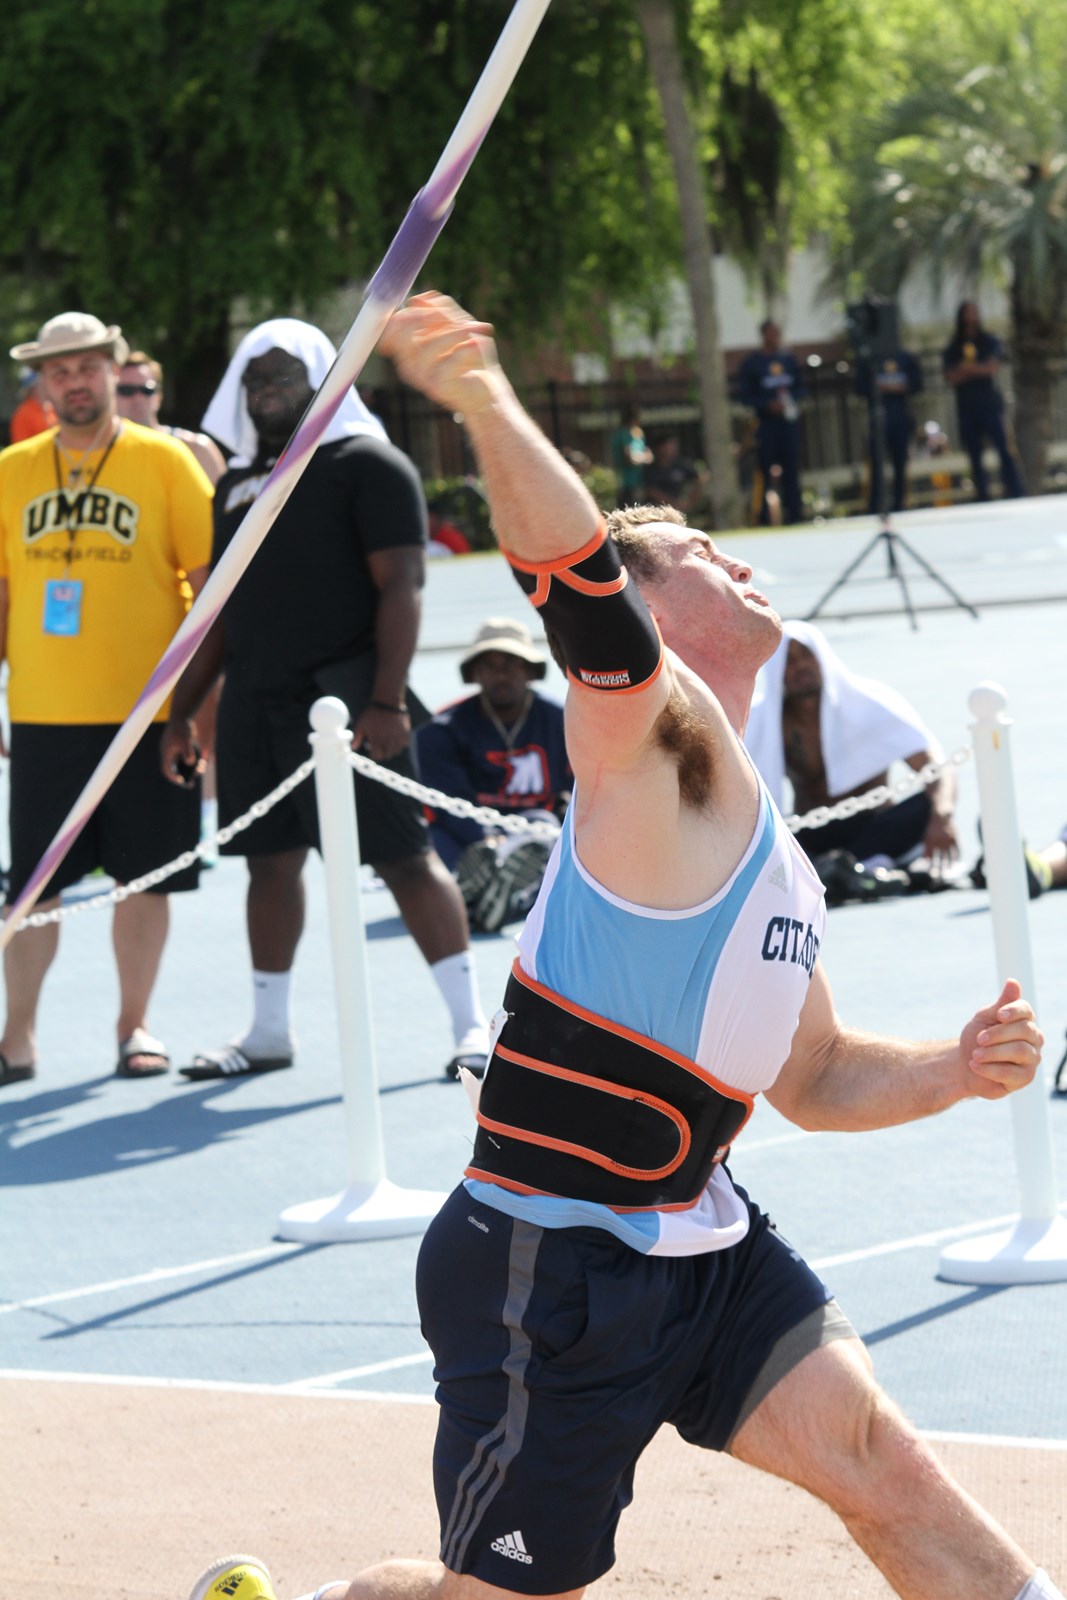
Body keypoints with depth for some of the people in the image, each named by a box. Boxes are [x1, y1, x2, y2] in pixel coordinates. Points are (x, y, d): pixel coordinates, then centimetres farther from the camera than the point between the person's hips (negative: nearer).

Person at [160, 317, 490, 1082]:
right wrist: (183, 709, 18)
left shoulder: (367, 465, -4)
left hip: (344, 696, -7)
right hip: (255, 699, 7)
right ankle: (269, 1030, 19)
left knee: (404, 856, -7)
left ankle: (472, 1022, -4)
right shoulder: (237, 482, 18)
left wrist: (387, 700, -20)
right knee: (270, 858, 10)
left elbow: (402, 584, -11)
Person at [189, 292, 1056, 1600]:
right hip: (550, 1269, -8)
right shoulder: (655, 730, -10)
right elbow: (572, 570, -29)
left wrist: (952, 1072, 7)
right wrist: (483, 403, -46)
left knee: (881, 1466, -8)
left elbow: (813, 1079, 26)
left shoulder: (774, 859, 16)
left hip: (703, 1248, 8)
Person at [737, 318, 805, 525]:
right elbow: (744, 395, -2)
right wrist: (768, 405, -14)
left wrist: (793, 398, -5)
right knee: (765, 471, -6)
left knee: (791, 469, 4)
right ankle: (763, 518, -3)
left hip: (789, 420, 3)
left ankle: (795, 513, 9)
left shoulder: (788, 358, 10)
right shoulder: (752, 362, 0)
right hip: (766, 421, -3)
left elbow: (800, 386, 17)